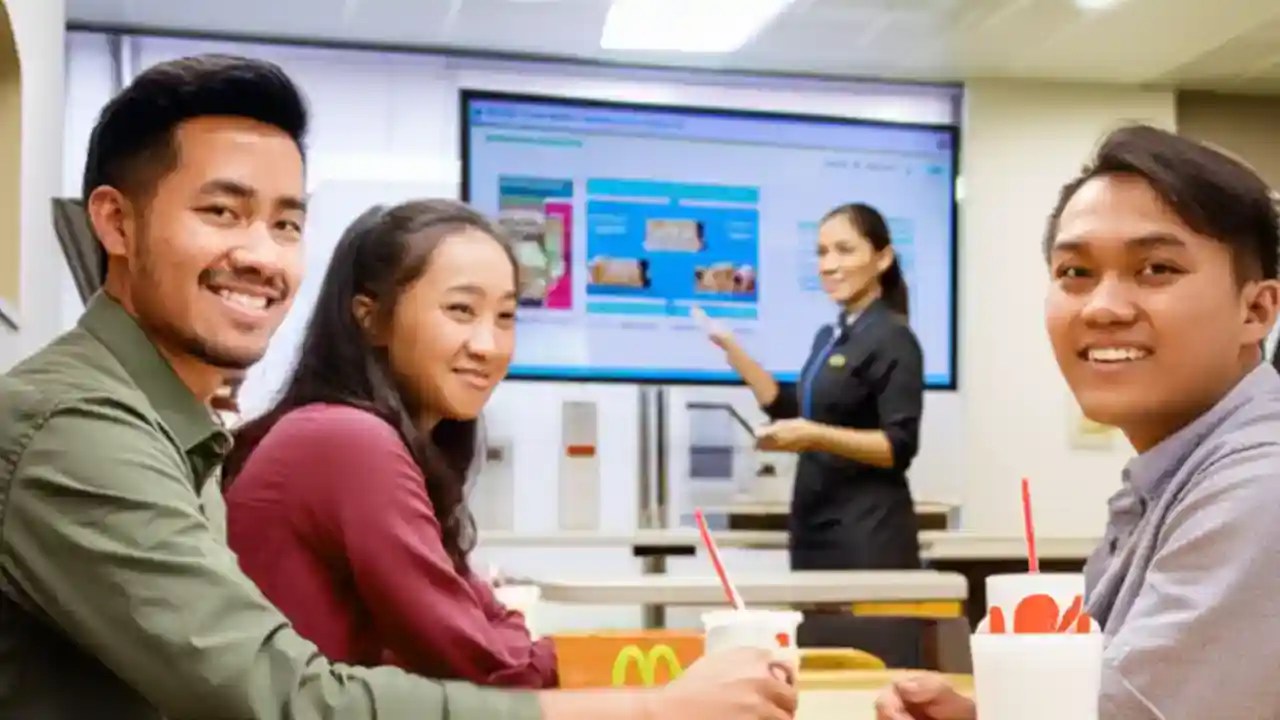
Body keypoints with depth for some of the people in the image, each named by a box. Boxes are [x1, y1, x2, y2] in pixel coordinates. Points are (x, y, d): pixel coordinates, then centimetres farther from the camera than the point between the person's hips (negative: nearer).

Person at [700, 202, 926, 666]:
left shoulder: (893, 340, -10)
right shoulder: (830, 336, 15)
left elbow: (900, 447, -16)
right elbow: (797, 416, 20)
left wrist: (817, 436, -27)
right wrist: (736, 355, 15)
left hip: (869, 533, -8)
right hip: (818, 527, 9)